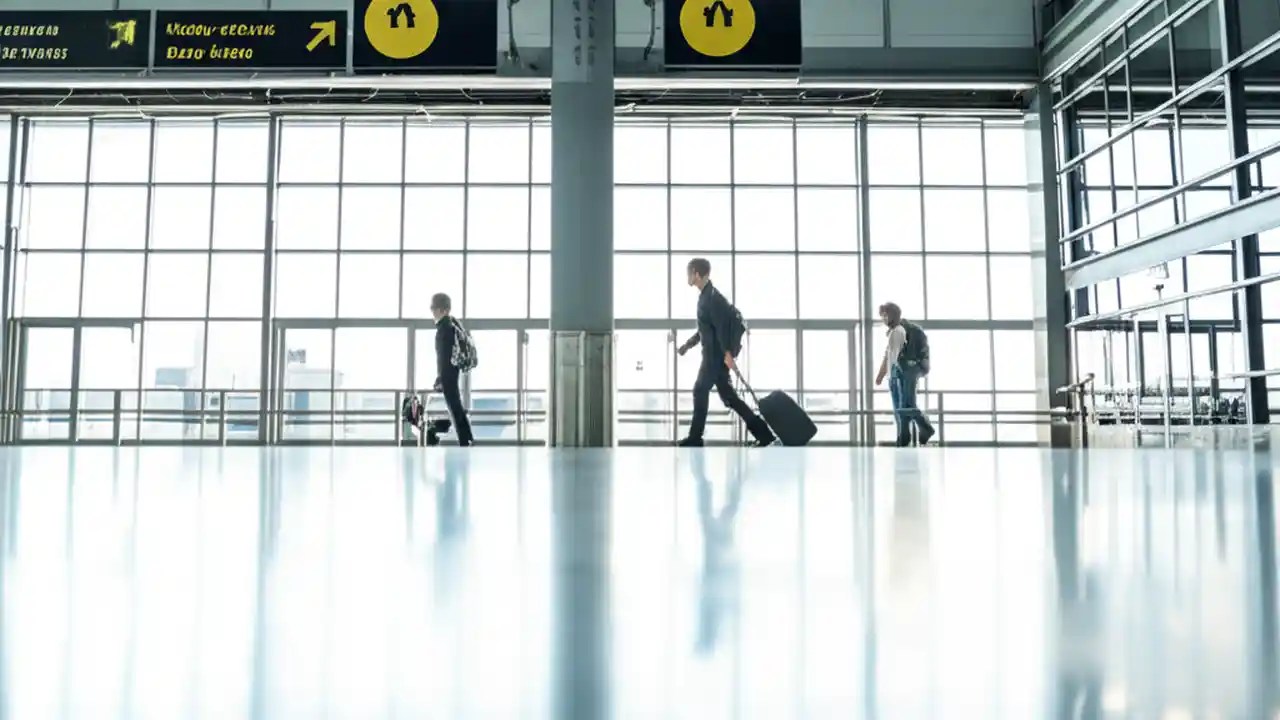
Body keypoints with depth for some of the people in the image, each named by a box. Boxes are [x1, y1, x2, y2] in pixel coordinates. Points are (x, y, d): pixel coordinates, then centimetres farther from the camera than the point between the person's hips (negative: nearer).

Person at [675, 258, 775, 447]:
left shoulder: (711, 296, -15)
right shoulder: (706, 295, 16)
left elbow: (722, 325, -22)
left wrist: (727, 352, -27)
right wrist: (688, 344, 26)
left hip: (717, 354, -10)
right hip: (713, 353, 10)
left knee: (700, 390, -2)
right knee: (727, 394, 7)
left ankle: (695, 438, 6)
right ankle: (762, 431, 7)